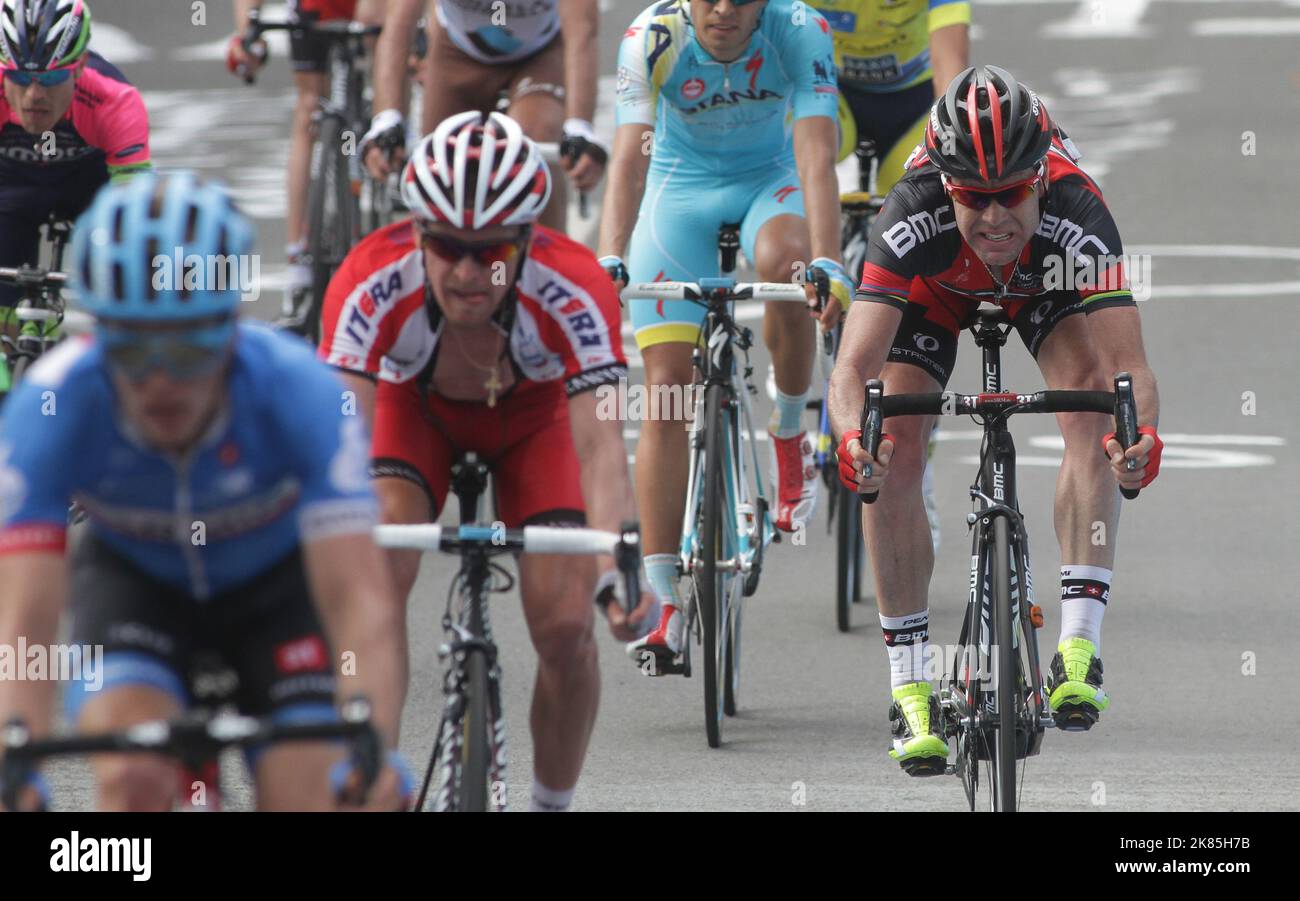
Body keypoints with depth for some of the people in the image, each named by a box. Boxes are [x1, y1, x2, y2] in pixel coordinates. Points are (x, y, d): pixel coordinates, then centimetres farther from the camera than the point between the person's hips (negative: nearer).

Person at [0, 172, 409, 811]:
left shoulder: (297, 391, -35)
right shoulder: (53, 406, -34)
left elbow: (359, 600, -42)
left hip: (275, 582, 0)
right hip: (133, 580, 0)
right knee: (132, 778, -28)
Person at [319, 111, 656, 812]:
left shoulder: (574, 289, -38)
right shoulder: (372, 282, -38)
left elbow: (599, 444, -44)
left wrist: (619, 570, -60)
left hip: (531, 415, 0)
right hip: (416, 406, 0)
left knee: (565, 628, -14)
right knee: (376, 579, -26)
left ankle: (553, 805, 10)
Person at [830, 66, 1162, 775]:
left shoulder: (1075, 212, -42)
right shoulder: (914, 216, -42)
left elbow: (1127, 362, -49)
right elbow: (854, 367, -47)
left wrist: (1140, 435, -70)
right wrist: (854, 439, -67)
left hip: (1044, 287, 0)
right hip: (933, 289, 0)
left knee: (1093, 401, -27)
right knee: (892, 455, -17)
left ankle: (1079, 646, -27)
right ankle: (910, 683, -6)